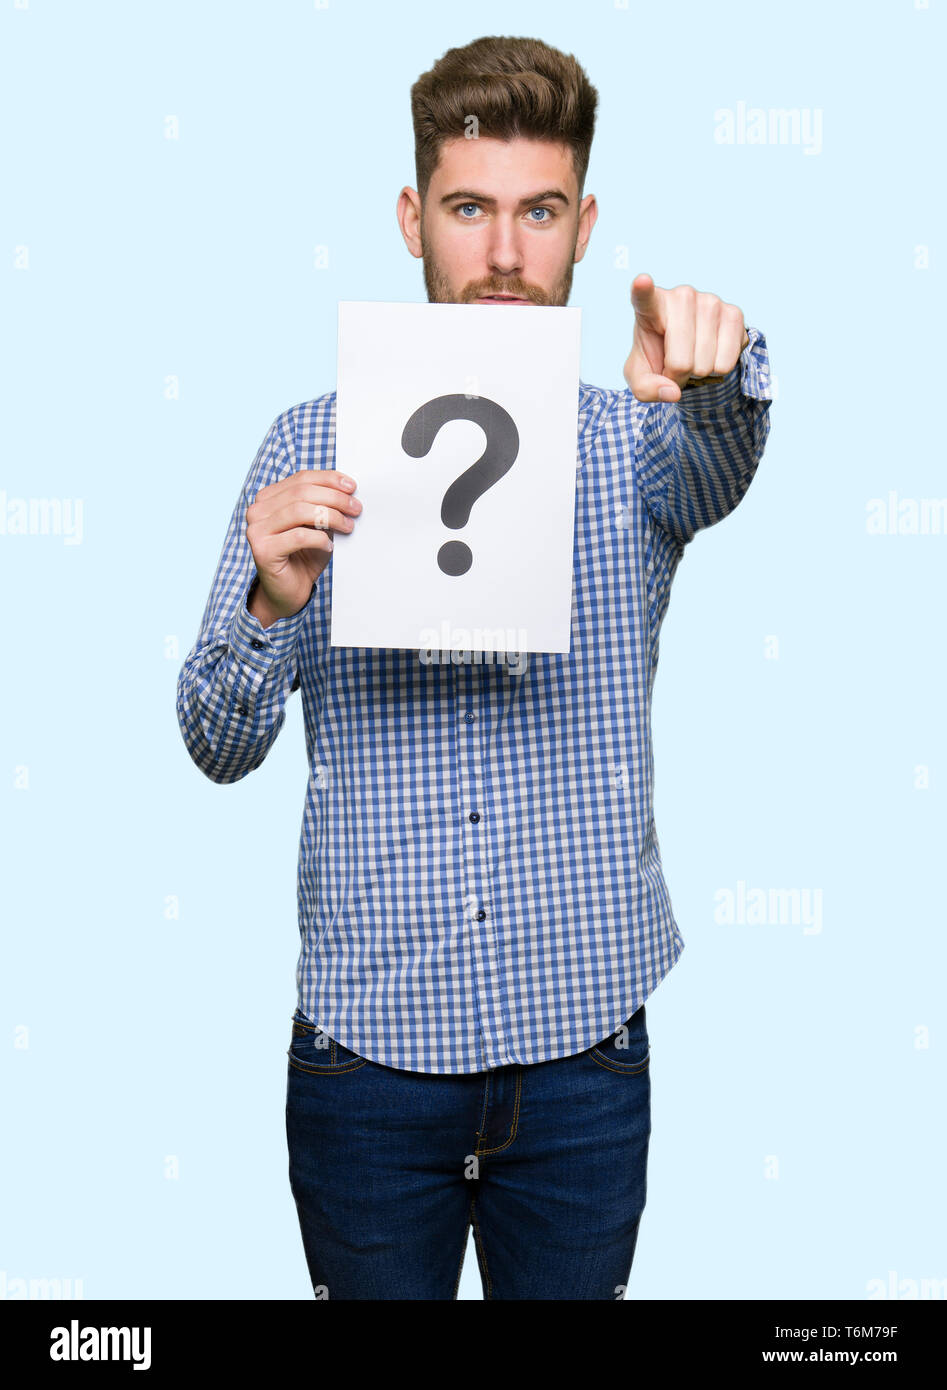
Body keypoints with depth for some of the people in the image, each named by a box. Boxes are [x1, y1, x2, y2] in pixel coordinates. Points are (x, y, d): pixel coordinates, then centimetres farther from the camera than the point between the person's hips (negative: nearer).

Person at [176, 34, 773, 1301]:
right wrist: (274, 602, -23)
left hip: (582, 1051, 1)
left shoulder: (635, 443, 3)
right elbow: (219, 746, -2)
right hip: (366, 1042, 0)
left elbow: (720, 465, -22)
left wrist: (718, 372, -45)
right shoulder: (313, 446, 1)